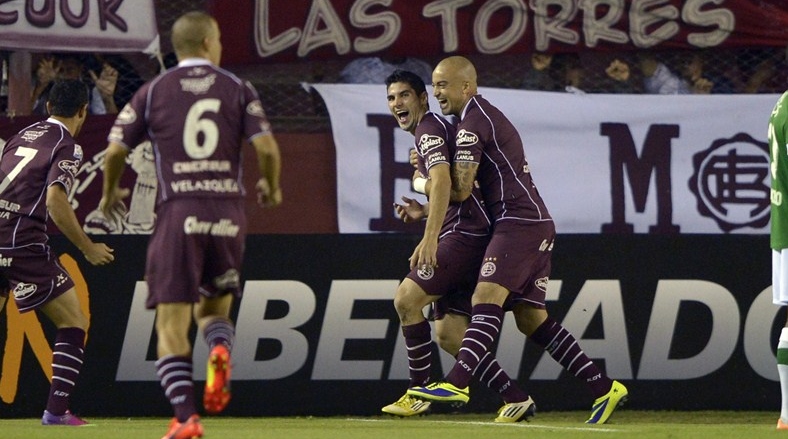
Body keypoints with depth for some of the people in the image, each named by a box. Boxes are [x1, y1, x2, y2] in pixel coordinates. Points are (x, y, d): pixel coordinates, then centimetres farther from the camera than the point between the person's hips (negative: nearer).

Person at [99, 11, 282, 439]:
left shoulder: (153, 92, 7)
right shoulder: (237, 89, 7)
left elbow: (115, 150, 4)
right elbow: (267, 148, -2)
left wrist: (109, 193, 24)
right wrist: (271, 188, 19)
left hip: (177, 214, -2)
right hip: (228, 214, 2)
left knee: (172, 324, -1)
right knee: (214, 307, 20)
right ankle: (220, 350, -15)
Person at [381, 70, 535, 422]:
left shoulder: (430, 128, -6)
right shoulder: (427, 133, 26)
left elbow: (442, 181, -24)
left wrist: (430, 238, -33)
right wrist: (424, 212, 19)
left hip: (465, 233, -10)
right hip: (462, 238, 10)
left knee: (407, 298, -14)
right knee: (449, 334, 5)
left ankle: (419, 394, -10)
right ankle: (516, 400, 4)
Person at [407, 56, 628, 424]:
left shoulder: (473, 122, -8)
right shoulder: (486, 116, 25)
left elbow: (460, 190, -12)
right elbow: (475, 188, 29)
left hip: (519, 221, -10)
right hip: (537, 226, 10)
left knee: (486, 298, -23)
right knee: (531, 318, 7)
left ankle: (457, 382, -40)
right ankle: (603, 388, 6)